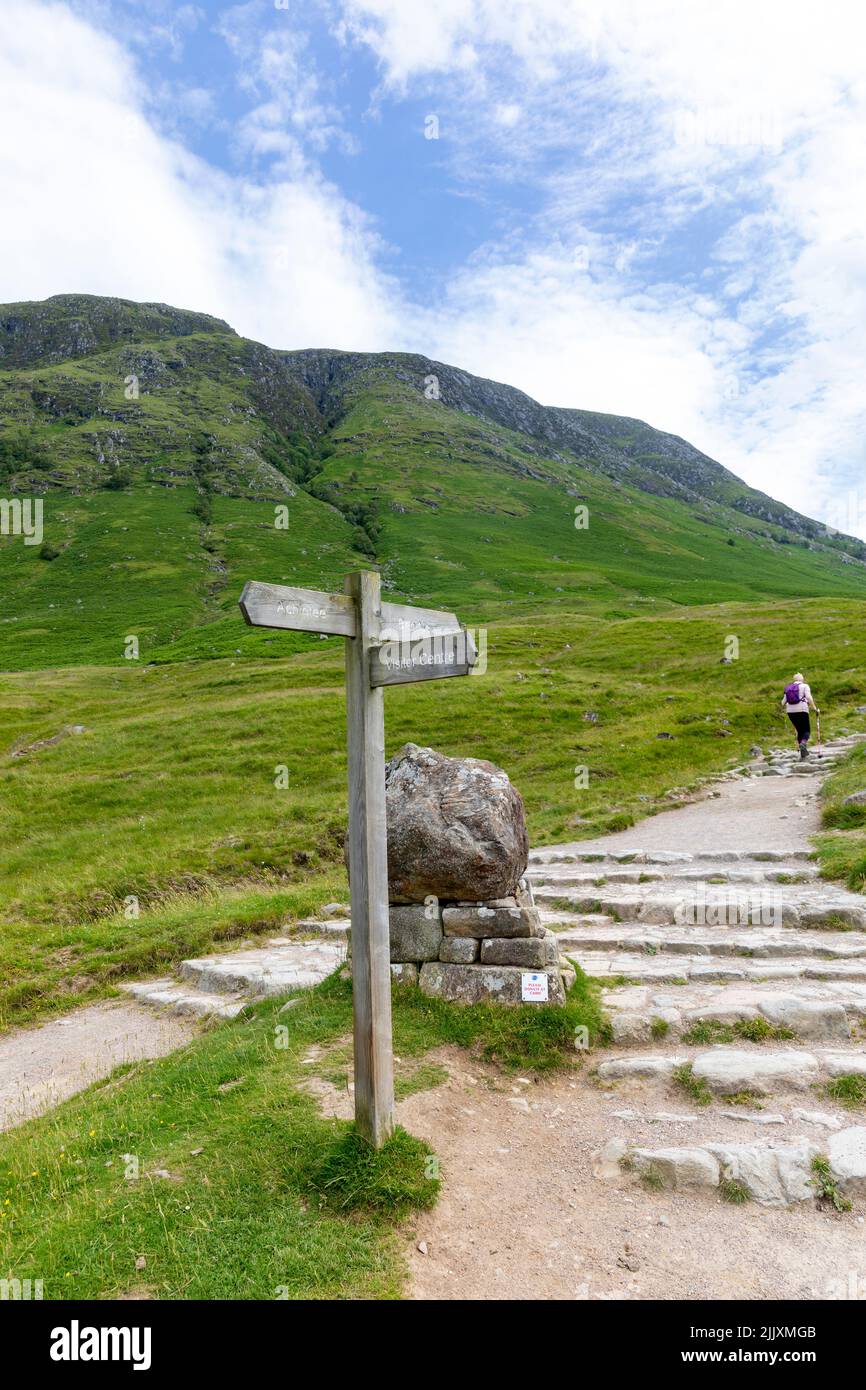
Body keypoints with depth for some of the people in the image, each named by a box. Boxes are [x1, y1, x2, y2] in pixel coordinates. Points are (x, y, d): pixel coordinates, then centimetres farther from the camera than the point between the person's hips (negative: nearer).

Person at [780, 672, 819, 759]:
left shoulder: (788, 688, 14)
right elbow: (809, 698, -13)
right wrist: (815, 708, -7)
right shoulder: (804, 686, 3)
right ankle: (803, 743, -27)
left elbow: (783, 703, 11)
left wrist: (785, 708, 31)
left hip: (791, 712, 4)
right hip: (802, 710, -4)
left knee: (800, 731, 16)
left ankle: (803, 754, 15)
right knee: (807, 731, 6)